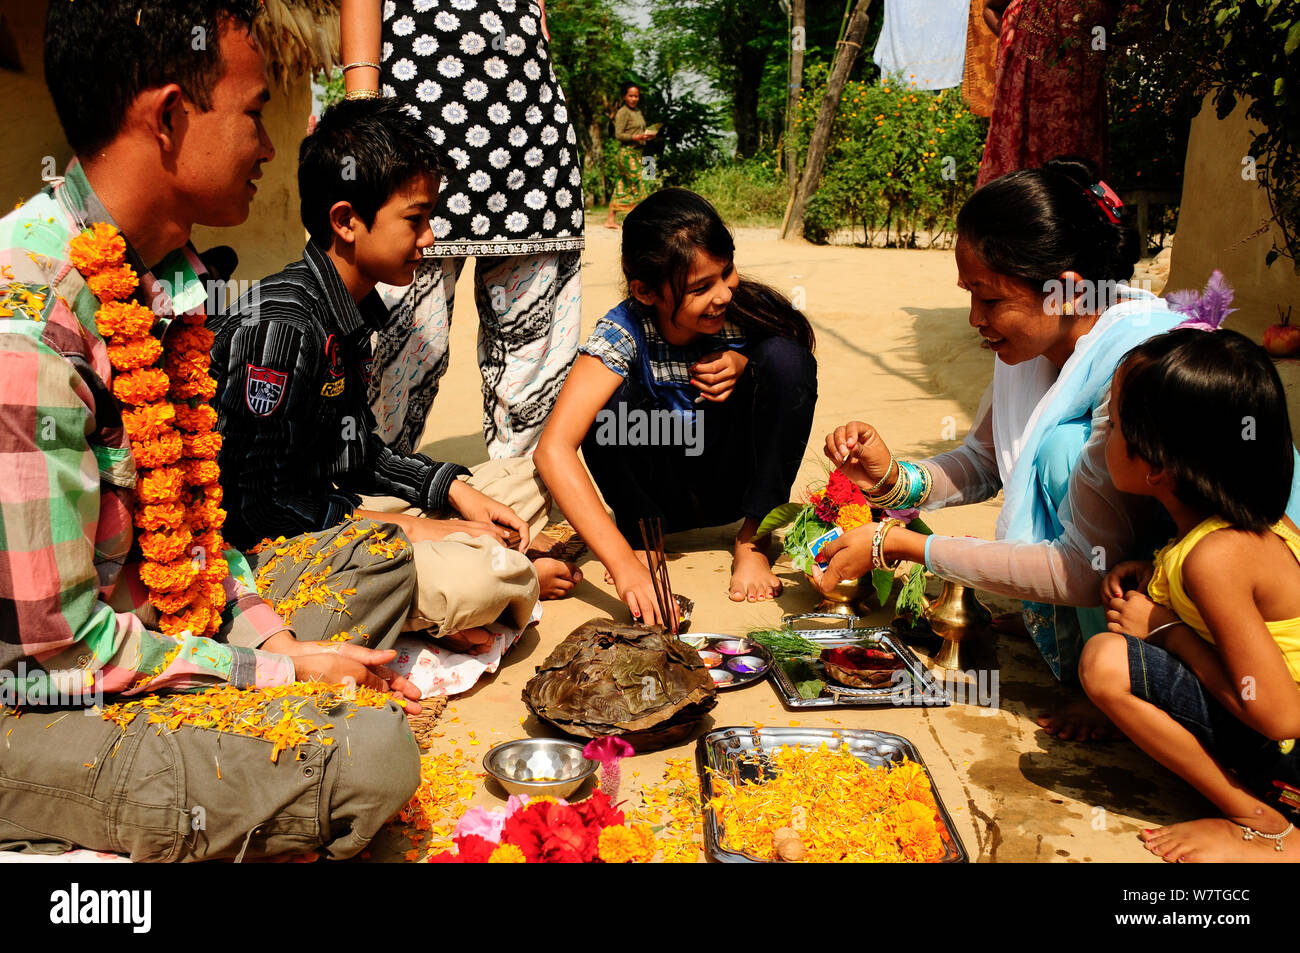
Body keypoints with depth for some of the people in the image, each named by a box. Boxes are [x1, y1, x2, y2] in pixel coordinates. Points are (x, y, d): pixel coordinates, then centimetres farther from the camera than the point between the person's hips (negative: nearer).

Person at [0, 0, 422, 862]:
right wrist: (278, 675, -15)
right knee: (364, 756, -24)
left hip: (161, 614, 9)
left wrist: (274, 639, -2)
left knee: (382, 560, 13)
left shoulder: (170, 274, 1)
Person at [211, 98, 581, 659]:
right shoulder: (283, 325, -22)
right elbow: (267, 503, -23)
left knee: (529, 480, 15)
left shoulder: (353, 311, 8)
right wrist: (409, 531, -18)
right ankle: (511, 578, 2)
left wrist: (455, 490, 3)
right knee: (477, 582, -30)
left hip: (343, 513, 10)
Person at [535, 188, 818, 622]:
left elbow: (792, 379, 0)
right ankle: (641, 541, -7)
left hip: (734, 481, 2)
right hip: (660, 494, -2)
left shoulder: (749, 310, -20)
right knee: (613, 404, -31)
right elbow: (553, 449, -37)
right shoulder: (624, 333, -26)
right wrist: (624, 566, -47)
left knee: (785, 356, -23)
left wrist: (743, 364, -25)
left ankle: (753, 540, -10)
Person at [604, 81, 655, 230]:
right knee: (639, 184, -12)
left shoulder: (638, 112, 17)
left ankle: (611, 220, 11)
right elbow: (618, 134, -13)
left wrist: (647, 136, 3)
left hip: (637, 152, 8)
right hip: (627, 152, -8)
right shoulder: (622, 112, -8)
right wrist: (637, 137, -23)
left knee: (622, 186, 8)